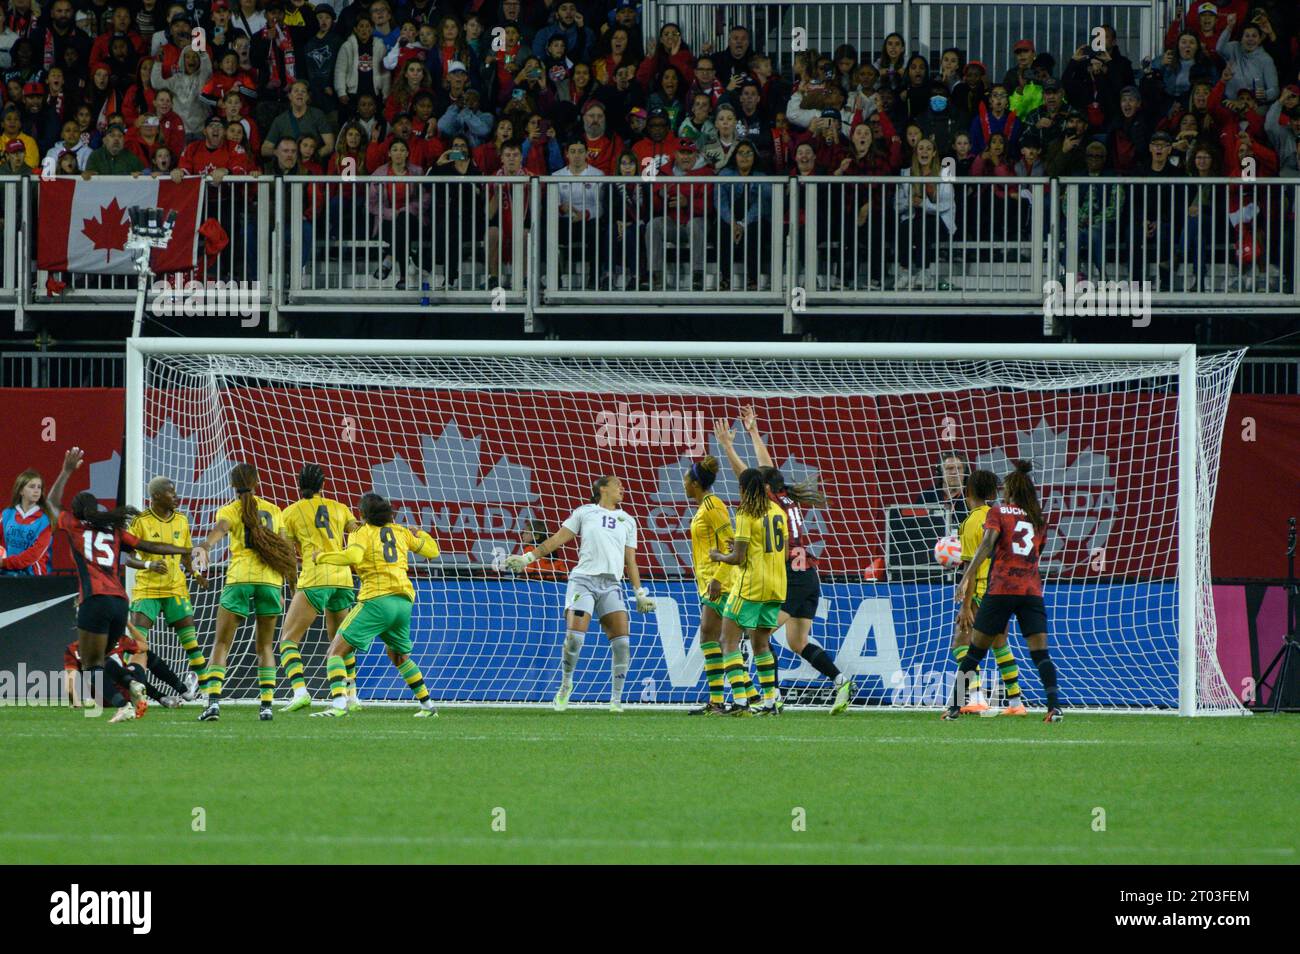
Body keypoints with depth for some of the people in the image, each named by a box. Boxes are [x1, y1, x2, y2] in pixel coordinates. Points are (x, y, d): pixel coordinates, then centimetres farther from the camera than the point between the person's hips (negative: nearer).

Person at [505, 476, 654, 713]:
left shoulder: (627, 521, 20)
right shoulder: (585, 512, 12)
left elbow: (630, 560, 20)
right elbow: (558, 539, 11)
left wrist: (639, 593, 12)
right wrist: (527, 558, 5)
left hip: (611, 585, 3)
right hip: (583, 580, -3)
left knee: (621, 642, -11)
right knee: (574, 636, -17)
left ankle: (616, 699, -2)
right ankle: (565, 684, 7)